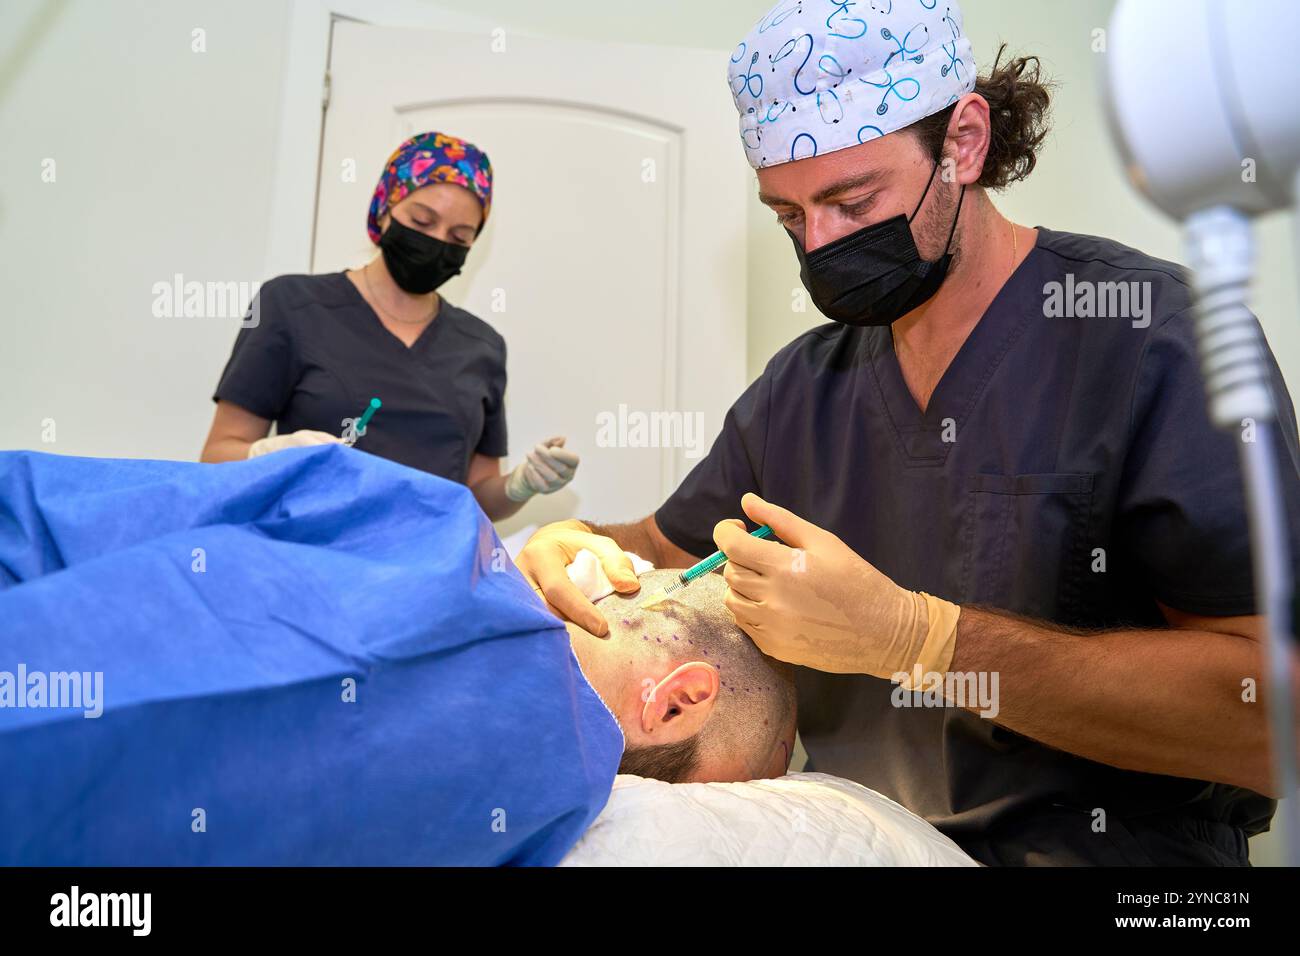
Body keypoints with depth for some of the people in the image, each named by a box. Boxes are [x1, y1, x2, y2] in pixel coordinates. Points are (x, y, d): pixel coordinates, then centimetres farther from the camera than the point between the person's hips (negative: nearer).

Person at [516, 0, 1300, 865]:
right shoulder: (801, 386, 4)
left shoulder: (1157, 333, -13)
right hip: (862, 841, 6)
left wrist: (910, 634, -27)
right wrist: (581, 549, -9)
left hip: (1116, 844, -5)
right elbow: (670, 552, 13)